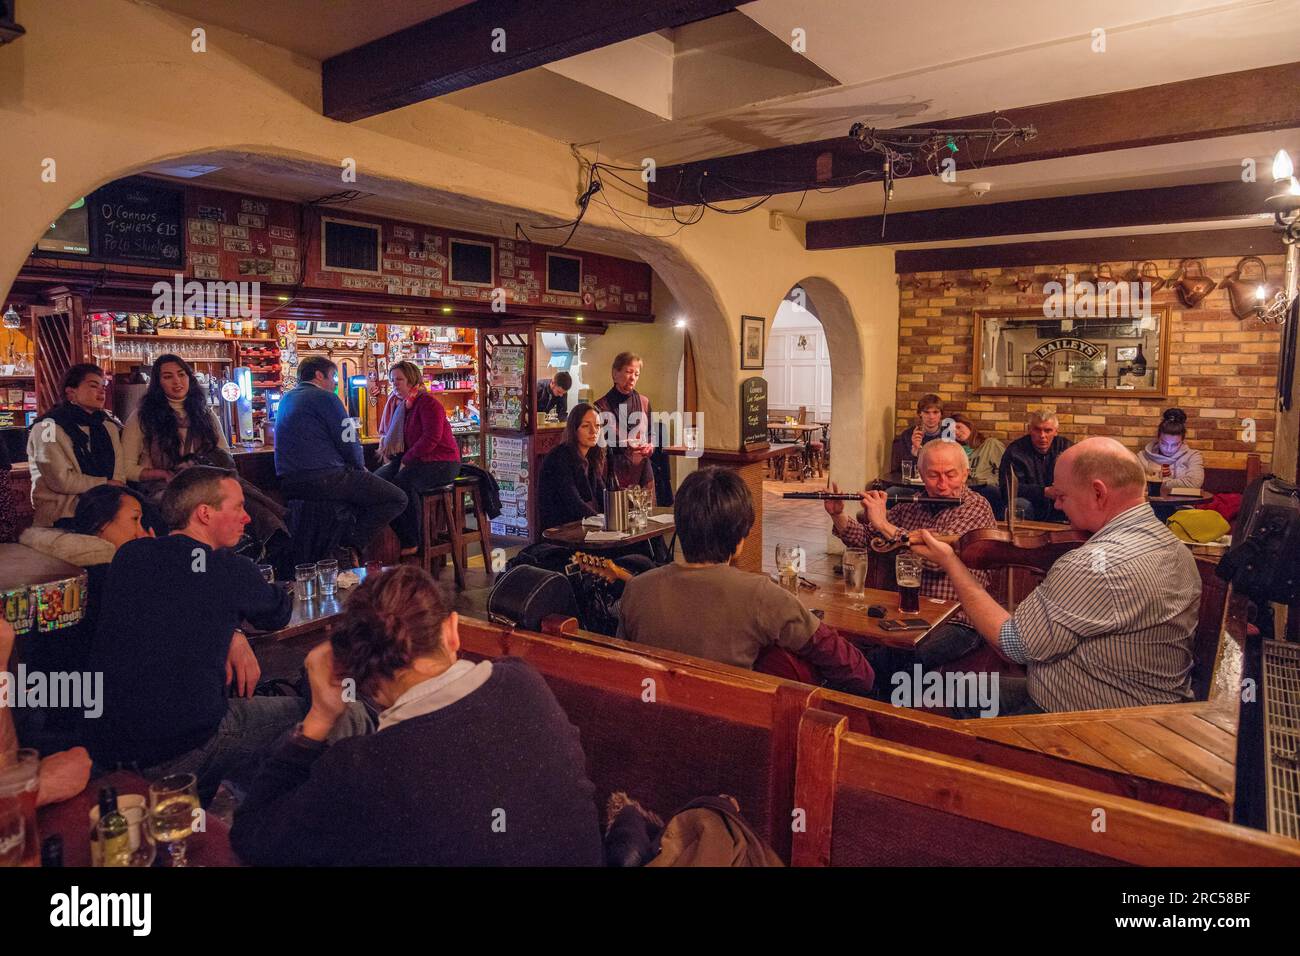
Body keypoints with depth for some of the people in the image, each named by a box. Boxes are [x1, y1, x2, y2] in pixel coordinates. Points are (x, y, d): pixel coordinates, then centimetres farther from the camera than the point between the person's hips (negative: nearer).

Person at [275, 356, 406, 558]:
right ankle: (351, 545, -6)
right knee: (397, 499, -5)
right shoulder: (325, 397, -7)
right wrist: (360, 467, 10)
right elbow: (348, 441, -10)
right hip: (323, 479, -9)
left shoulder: (286, 399, 19)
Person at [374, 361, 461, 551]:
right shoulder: (395, 402, 14)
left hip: (440, 462, -8)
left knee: (403, 482, -33)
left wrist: (406, 460, -21)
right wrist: (387, 452, 1)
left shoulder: (428, 403, -12)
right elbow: (386, 432, 23)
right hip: (411, 459, 8)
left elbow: (432, 438, -22)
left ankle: (410, 543, -25)